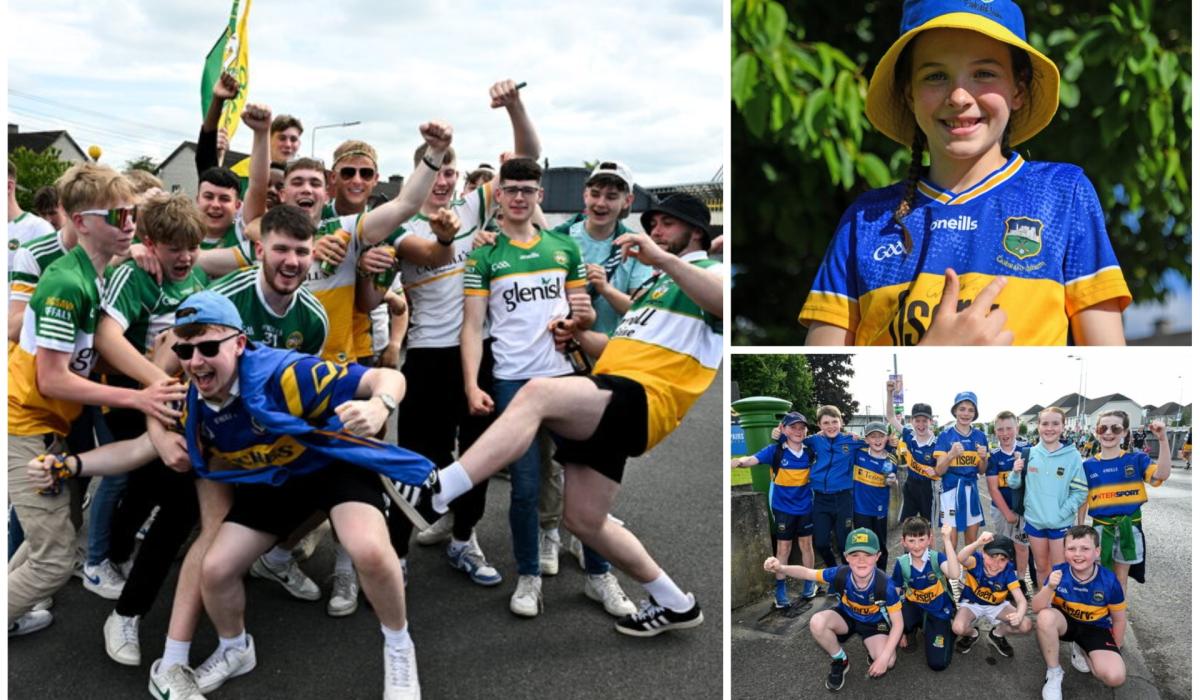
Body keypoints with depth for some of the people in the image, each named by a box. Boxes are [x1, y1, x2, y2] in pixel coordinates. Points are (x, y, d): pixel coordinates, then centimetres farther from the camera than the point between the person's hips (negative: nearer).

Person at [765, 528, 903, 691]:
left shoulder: (885, 586, -33)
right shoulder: (840, 574, -29)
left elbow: (898, 623, -22)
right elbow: (807, 572, -16)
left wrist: (884, 657, -29)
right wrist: (780, 568, -36)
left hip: (874, 623, -2)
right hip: (846, 617, 2)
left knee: (887, 663, -27)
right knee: (817, 622, -30)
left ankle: (873, 653, 12)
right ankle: (840, 661, -2)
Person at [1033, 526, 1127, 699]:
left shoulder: (1109, 581, -19)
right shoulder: (1059, 572, -20)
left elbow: (1118, 619, -3)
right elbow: (1037, 608, -24)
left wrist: (1114, 651, 7)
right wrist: (1050, 587, -43)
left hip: (1096, 629, 0)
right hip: (1065, 622, 0)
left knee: (1116, 677, -23)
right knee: (1046, 617, -36)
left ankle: (1082, 651, 12)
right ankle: (1053, 673, -13)